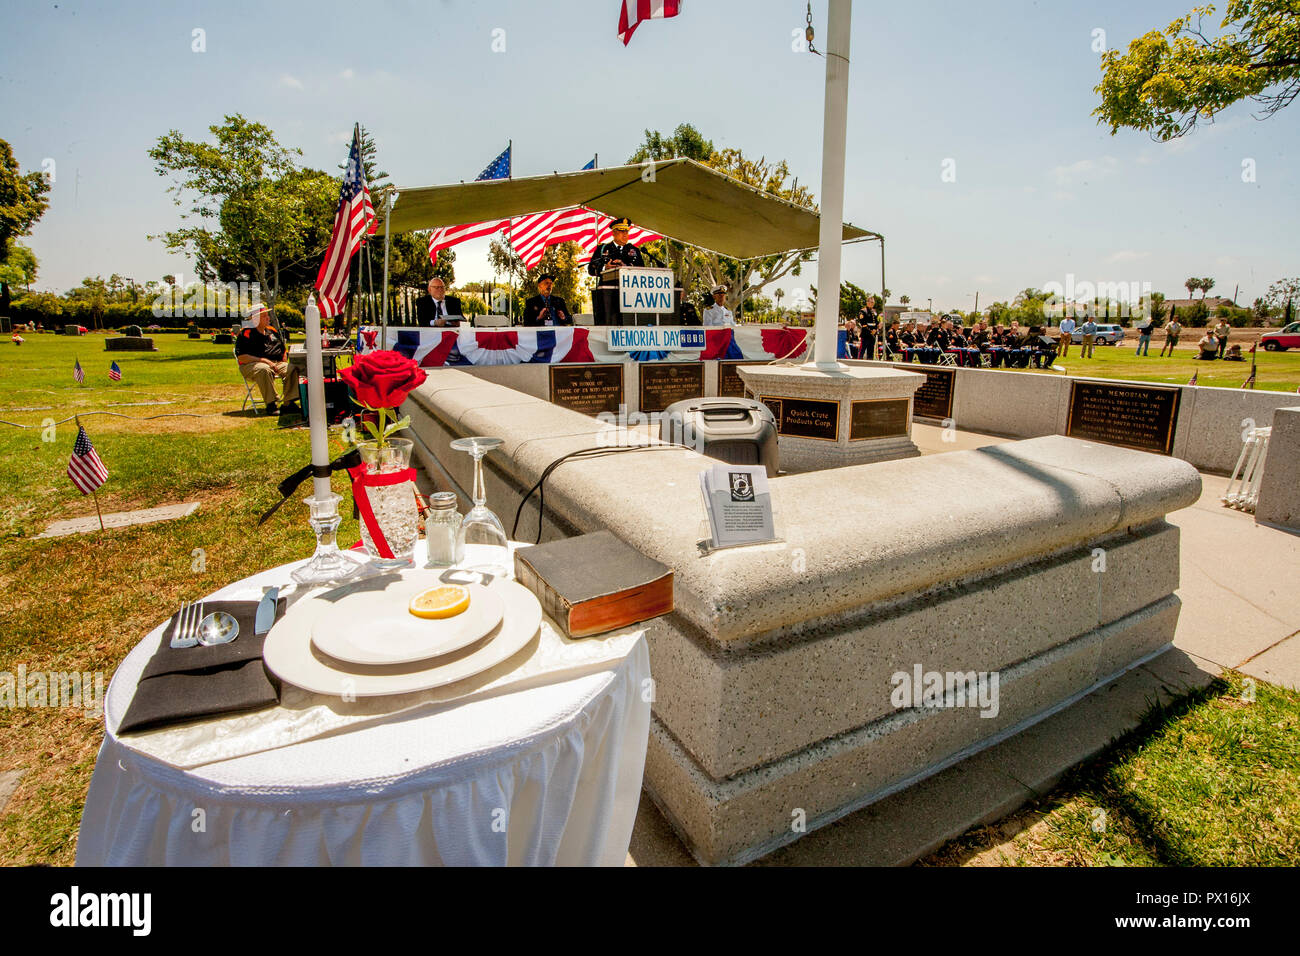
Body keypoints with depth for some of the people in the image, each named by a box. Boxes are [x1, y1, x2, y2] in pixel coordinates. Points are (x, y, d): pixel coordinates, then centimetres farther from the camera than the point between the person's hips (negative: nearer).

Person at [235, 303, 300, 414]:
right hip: (251, 365, -6)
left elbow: (282, 348, 28)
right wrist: (263, 360, -20)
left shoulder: (272, 330, 18)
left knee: (292, 369, -22)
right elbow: (241, 357, -12)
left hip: (276, 363, 6)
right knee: (265, 370, -40)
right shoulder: (245, 334, -3)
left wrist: (283, 362, 8)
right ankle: (270, 404, -37)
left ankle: (289, 402, -23)